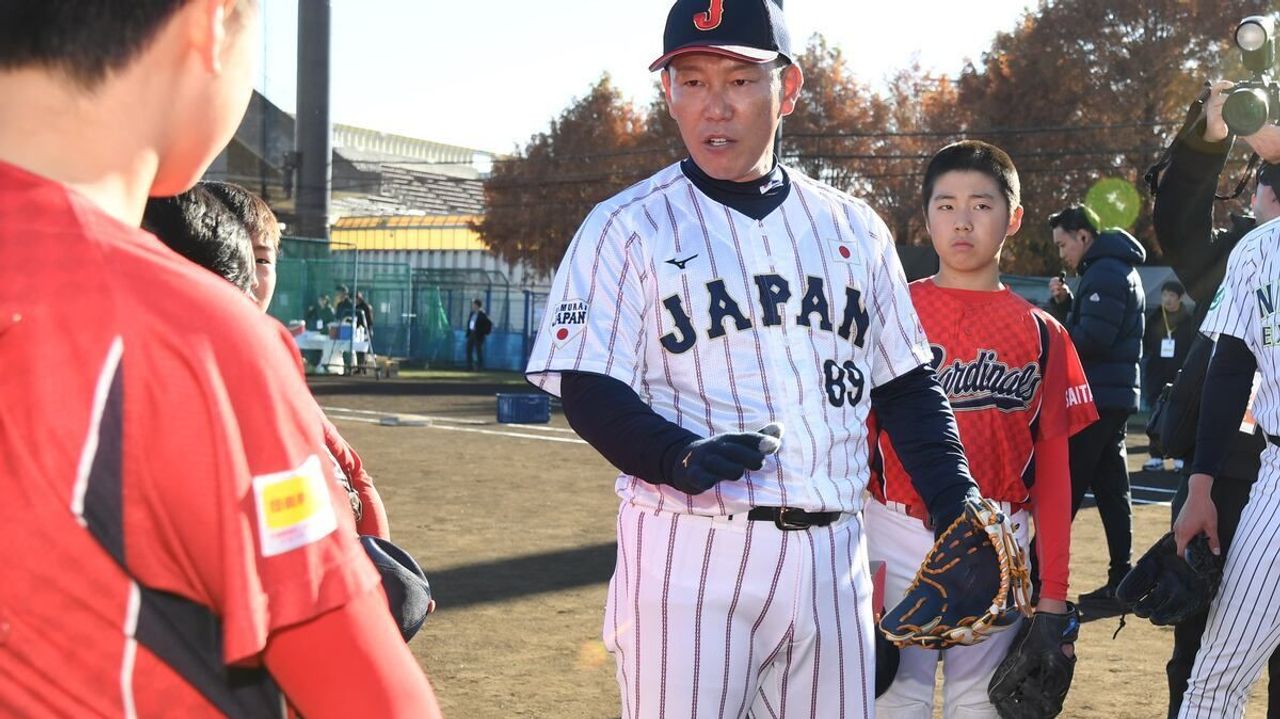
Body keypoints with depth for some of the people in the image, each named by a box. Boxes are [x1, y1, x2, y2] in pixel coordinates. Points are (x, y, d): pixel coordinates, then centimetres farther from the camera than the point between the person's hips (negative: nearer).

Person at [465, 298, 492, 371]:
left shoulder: (482, 315, -12)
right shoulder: (472, 314, 11)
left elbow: (489, 324, -15)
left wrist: (484, 332, -13)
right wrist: (468, 333, 12)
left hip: (478, 335, -8)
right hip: (471, 334, 8)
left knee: (478, 351, -2)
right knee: (469, 350, 5)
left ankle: (480, 367, 7)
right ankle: (469, 367, 10)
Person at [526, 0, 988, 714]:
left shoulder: (854, 226, 13)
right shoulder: (627, 227, 1)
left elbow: (908, 387, 16)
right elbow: (590, 390, -6)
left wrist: (956, 504, 2)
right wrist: (682, 456, -25)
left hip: (834, 555, 4)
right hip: (691, 556, -4)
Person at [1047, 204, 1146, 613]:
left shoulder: (1105, 273, -13)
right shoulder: (1115, 271, 19)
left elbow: (1092, 340, -21)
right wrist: (1067, 303, 6)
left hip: (1098, 399, -10)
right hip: (1114, 398, 10)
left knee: (1064, 491, -8)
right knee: (1111, 490, 10)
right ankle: (1121, 583, 13)